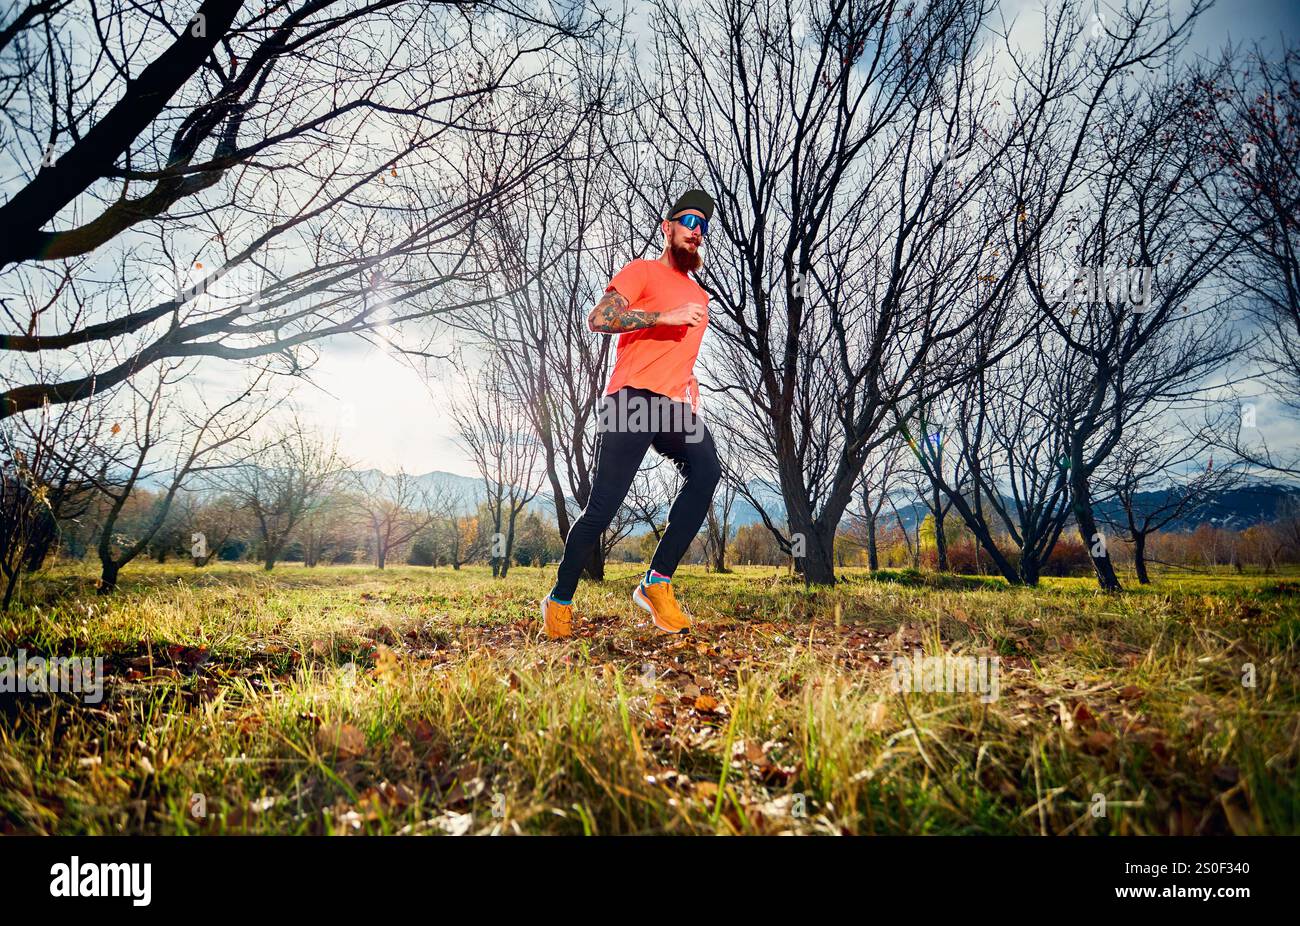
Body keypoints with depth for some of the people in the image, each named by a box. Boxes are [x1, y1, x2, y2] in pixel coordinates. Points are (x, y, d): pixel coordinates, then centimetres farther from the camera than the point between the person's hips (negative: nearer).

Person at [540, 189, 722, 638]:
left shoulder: (700, 296, 29)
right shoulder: (642, 272, 8)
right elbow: (598, 318, -9)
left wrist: (692, 400, 22)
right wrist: (666, 316, -14)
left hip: (676, 406, 6)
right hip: (632, 398, -5)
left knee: (706, 470, -26)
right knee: (603, 506, -10)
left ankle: (657, 583, -22)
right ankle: (560, 600, 10)